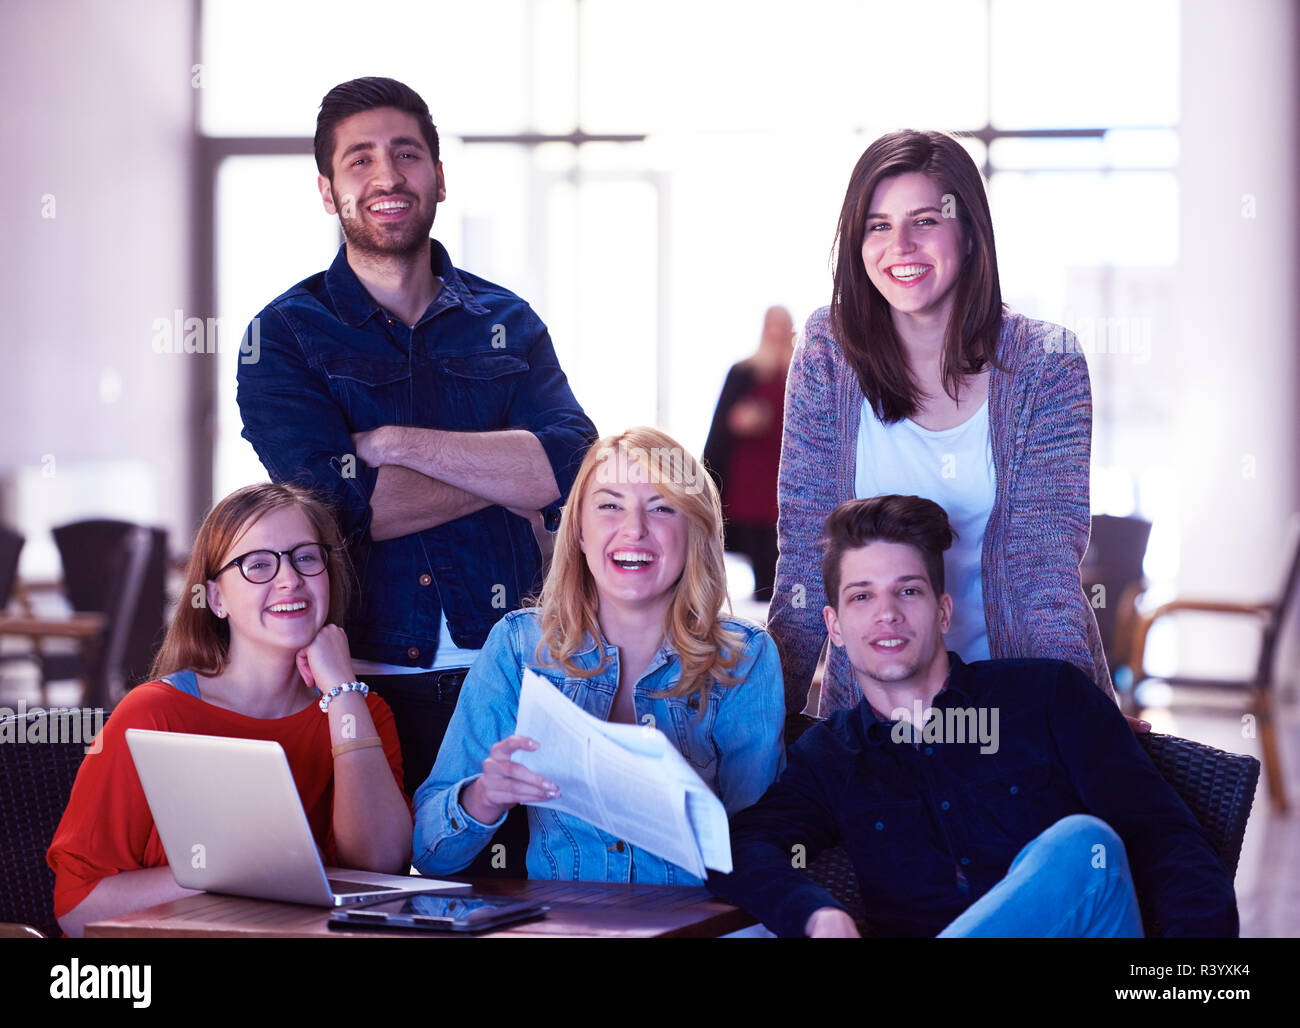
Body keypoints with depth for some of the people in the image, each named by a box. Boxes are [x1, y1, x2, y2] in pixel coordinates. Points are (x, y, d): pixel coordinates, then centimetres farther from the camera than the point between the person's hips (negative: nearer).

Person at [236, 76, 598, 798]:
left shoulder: (507, 323, 11)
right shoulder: (285, 334, 3)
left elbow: (574, 467, -6)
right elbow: (338, 506, -12)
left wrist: (395, 443, -11)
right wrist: (503, 474, -5)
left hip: (501, 676, 2)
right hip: (359, 679, -2)